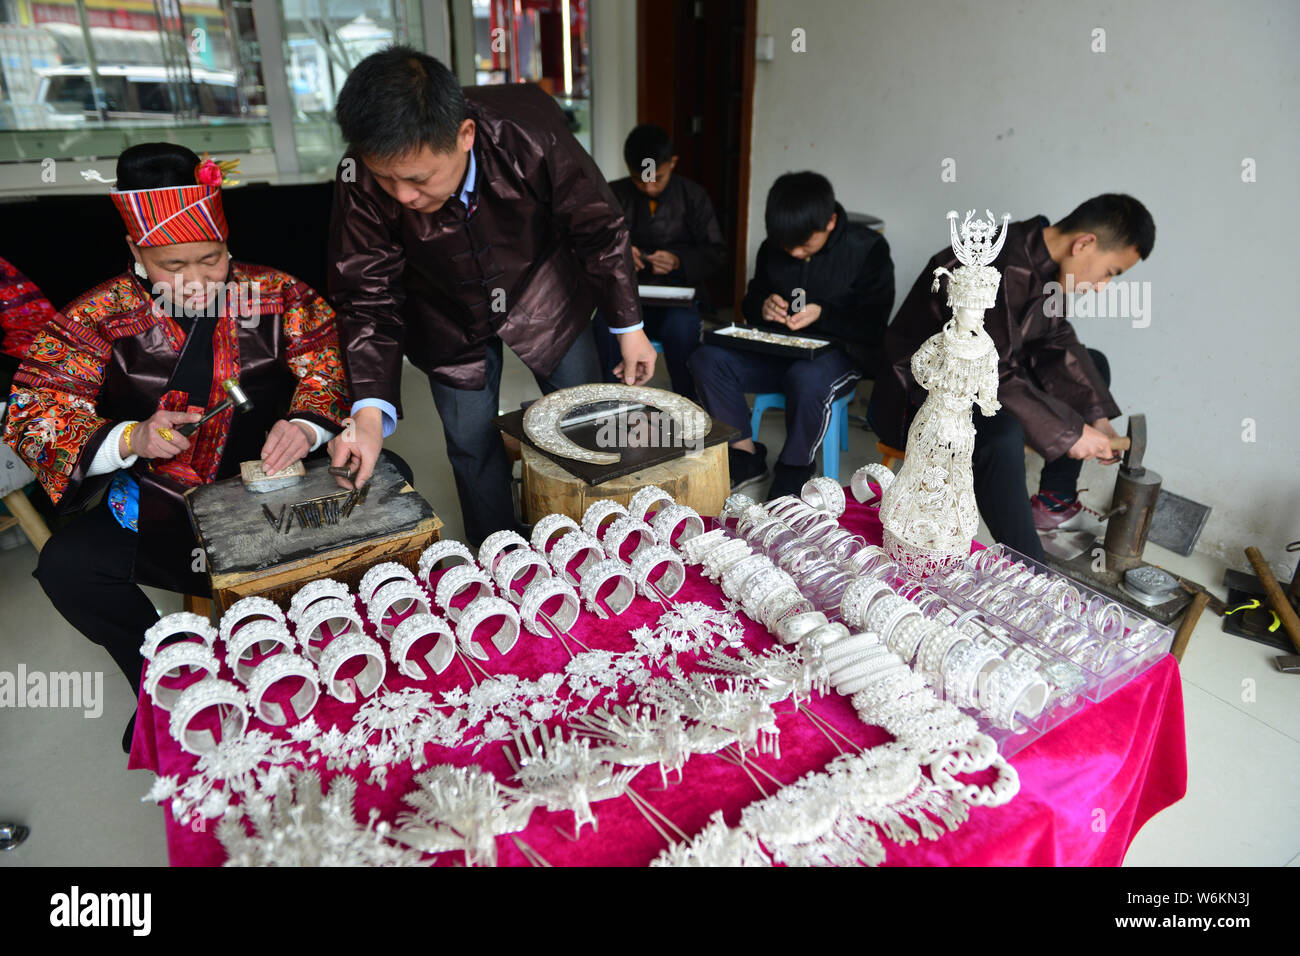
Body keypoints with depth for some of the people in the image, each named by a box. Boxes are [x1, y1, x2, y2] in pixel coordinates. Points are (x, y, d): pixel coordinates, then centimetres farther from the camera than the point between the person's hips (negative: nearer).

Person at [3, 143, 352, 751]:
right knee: (66, 565, -22)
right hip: (159, 508, 1)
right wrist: (129, 439, -25)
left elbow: (328, 359, -2)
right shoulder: (102, 317, -4)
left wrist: (305, 424, -24)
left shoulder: (277, 295, -2)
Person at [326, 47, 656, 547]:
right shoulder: (361, 182, -27)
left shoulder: (530, 135, -31)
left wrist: (629, 327, -9)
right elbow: (367, 298, -19)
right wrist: (370, 415, -32)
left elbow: (598, 230, -17)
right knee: (471, 441, 2)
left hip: (544, 296, 0)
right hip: (450, 318, 0)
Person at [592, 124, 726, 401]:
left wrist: (678, 262, -16)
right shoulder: (613, 195, 10)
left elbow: (716, 254, 4)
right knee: (607, 321, -33)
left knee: (682, 327, -35)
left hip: (678, 297, -1)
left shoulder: (693, 196, 8)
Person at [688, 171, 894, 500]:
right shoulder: (772, 248, 6)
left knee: (808, 380, -41)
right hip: (776, 349, 5)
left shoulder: (868, 249, -7)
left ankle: (793, 470, -13)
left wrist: (822, 315, -23)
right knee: (706, 359, -20)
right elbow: (749, 303, 18)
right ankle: (746, 456, -7)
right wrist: (762, 307, -6)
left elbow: (873, 326, -8)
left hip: (837, 352, -4)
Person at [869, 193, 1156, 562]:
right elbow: (992, 373, -31)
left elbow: (1057, 341, 8)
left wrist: (1096, 417, -2)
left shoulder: (1044, 260, 2)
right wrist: (1069, 432, -24)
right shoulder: (1002, 269, -28)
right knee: (1000, 431, -39)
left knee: (1093, 365, 15)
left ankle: (1055, 500, 19)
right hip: (915, 397, -10)